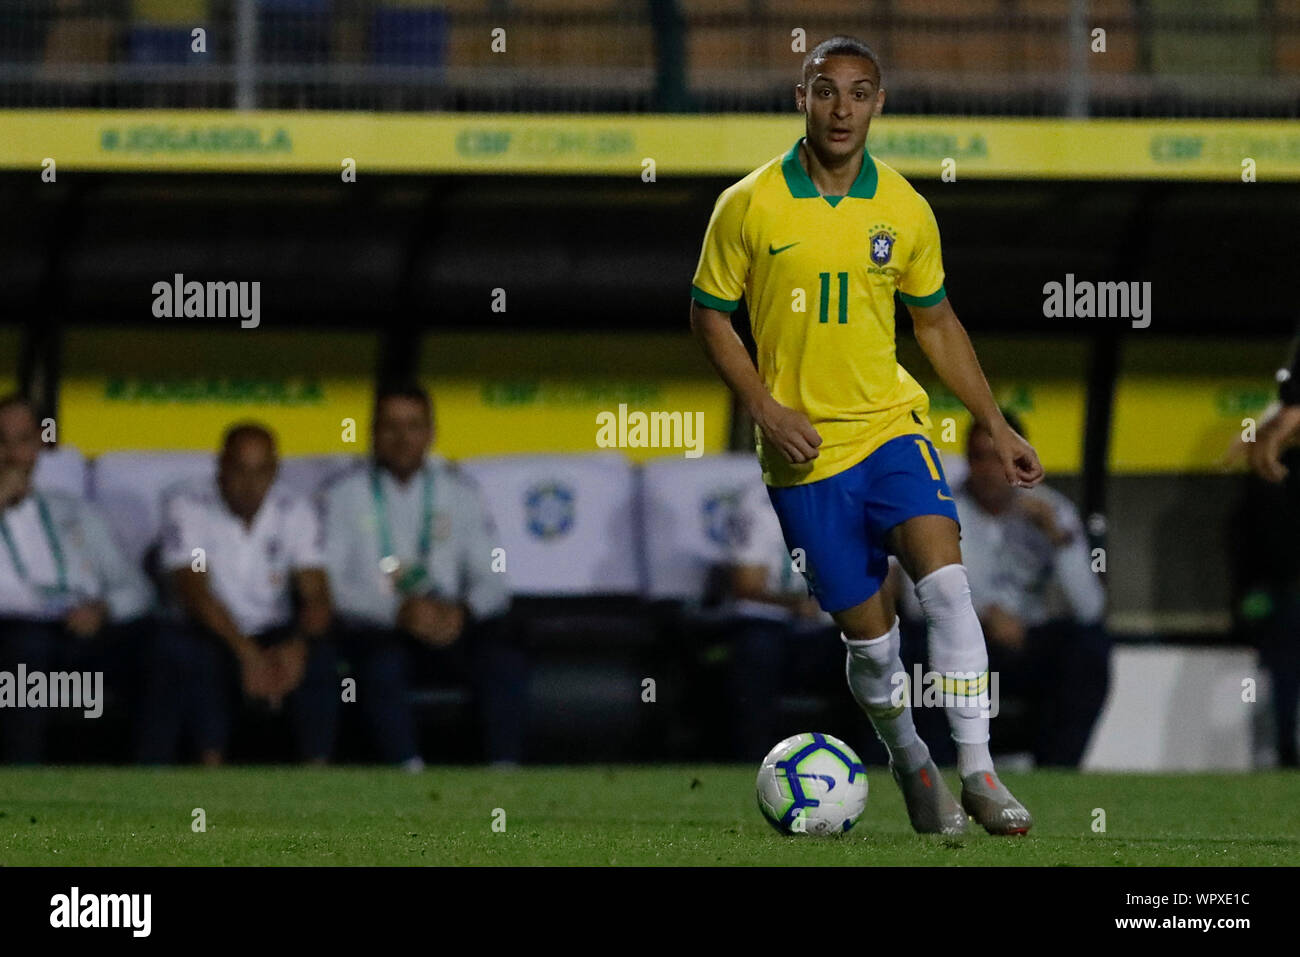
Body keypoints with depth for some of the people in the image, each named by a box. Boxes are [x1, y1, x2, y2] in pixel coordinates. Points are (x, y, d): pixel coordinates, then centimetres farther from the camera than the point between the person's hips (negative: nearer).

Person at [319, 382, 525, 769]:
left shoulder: (457, 491, 13)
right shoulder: (344, 496, 5)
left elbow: (492, 581, 8)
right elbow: (329, 584, -6)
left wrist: (463, 611, -15)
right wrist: (398, 610, -20)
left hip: (450, 624, 3)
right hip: (374, 628, -3)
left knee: (504, 660, -27)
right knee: (384, 662, -37)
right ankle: (410, 776, -38)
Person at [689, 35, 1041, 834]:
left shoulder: (905, 211, 3)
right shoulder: (749, 206, -5)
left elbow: (937, 322, 15)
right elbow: (710, 316, 3)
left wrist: (997, 426, 11)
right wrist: (766, 410, -10)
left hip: (892, 424, 1)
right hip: (804, 449, -1)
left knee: (944, 576, -22)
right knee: (869, 633, -1)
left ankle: (978, 773, -22)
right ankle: (911, 767, 24)